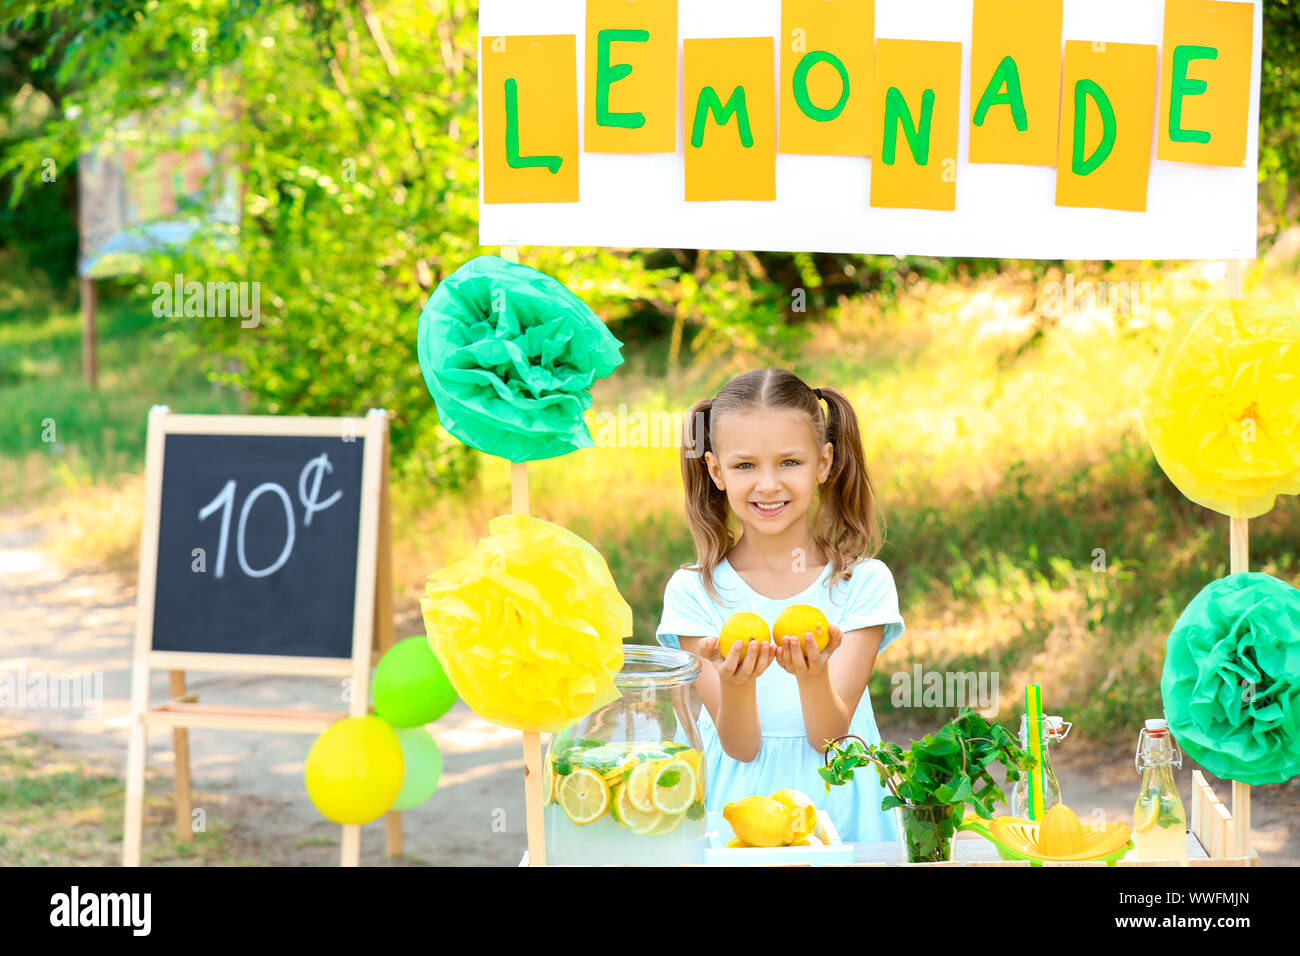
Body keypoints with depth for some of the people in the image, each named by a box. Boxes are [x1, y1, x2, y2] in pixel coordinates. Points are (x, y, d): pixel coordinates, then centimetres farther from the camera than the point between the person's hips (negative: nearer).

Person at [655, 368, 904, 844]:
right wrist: (734, 682, -23)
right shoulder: (692, 590, 0)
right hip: (737, 810, 0)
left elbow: (829, 738, -6)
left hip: (835, 806, 0)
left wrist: (813, 675, -25)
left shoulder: (864, 582, 0)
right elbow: (740, 747, -4)